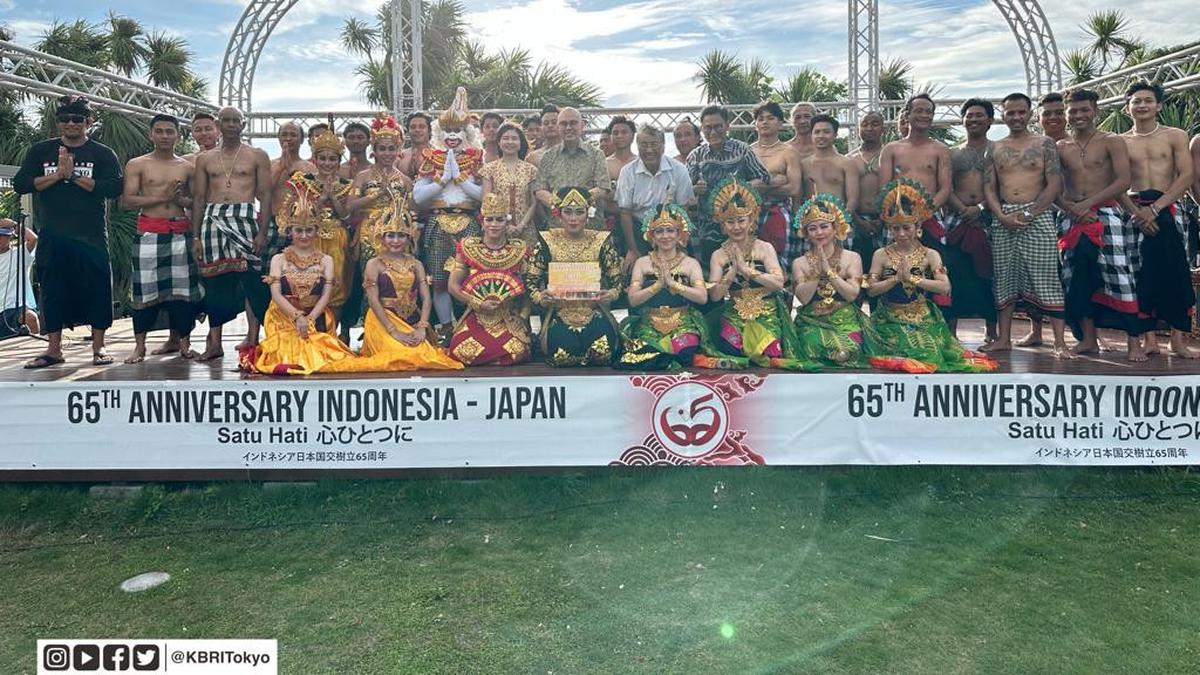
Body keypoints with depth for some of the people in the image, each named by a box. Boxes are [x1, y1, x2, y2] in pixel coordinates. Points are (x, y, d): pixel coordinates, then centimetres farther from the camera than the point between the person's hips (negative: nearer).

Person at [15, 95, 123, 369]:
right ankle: (54, 349, 14)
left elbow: (114, 187, -11)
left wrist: (74, 175, -14)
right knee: (53, 290, 5)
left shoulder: (102, 154, 3)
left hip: (91, 235, -2)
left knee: (96, 289, -1)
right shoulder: (40, 151, 10)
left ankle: (98, 347, 9)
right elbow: (20, 183, 1)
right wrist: (57, 175, -10)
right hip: (52, 236, 2)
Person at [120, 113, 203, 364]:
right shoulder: (137, 165, 5)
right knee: (145, 287, -3)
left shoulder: (188, 167, 13)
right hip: (149, 232, -2)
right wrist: (162, 197, -12)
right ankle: (139, 345, 3)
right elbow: (127, 200, -3)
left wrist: (180, 199, -6)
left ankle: (183, 341, 9)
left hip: (181, 232, 2)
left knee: (183, 286, 1)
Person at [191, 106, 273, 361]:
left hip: (246, 218, -2)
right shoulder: (204, 159, 15)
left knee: (252, 278, -8)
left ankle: (254, 337, 0)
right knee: (214, 281, 2)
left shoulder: (257, 156, 8)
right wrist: (196, 237, 5)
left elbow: (265, 195, 2)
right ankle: (214, 342, 8)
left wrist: (262, 232, -9)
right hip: (213, 219, 3)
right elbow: (198, 198, 13)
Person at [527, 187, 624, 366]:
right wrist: (540, 298, -13)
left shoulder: (601, 240, 5)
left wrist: (611, 295, -13)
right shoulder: (548, 241, 4)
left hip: (594, 312, 1)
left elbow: (617, 280, 9)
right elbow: (530, 281, 7)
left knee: (602, 350, -28)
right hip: (559, 313, 0)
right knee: (562, 352, -29)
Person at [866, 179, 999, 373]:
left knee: (932, 354, -17)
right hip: (890, 320, -1)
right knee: (923, 355, -21)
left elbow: (945, 287, -14)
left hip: (922, 319, 2)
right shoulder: (881, 255, -1)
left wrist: (912, 278, -19)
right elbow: (871, 289, -7)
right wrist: (896, 278, -19)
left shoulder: (930, 255, -1)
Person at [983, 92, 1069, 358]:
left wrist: (1028, 213, -13)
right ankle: (1004, 338, 12)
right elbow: (988, 187, 7)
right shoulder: (995, 149, 13)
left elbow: (1055, 185, -2)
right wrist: (1002, 215, -10)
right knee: (1004, 277, 5)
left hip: (1038, 216, -3)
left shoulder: (1045, 144, 6)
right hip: (1003, 220, 3)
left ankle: (1059, 341, -5)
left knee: (1046, 276, -6)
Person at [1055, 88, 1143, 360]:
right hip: (1073, 220, 3)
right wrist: (1072, 209, -12)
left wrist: (1088, 203, -16)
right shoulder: (1060, 148, 11)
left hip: (1108, 214, -3)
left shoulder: (1111, 142, 3)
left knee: (1120, 275, -9)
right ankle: (1088, 338, 11)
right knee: (1078, 277, 2)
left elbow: (1123, 181, -7)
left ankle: (1134, 341, -6)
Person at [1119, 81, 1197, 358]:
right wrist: (1136, 212, -15)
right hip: (1135, 211, 1)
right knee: (1142, 275, 0)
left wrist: (1155, 208, -15)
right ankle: (1150, 339, 6)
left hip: (1168, 209, -1)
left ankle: (1178, 339, 2)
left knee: (1175, 272, -3)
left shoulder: (1176, 136, 6)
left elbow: (1186, 176, -3)